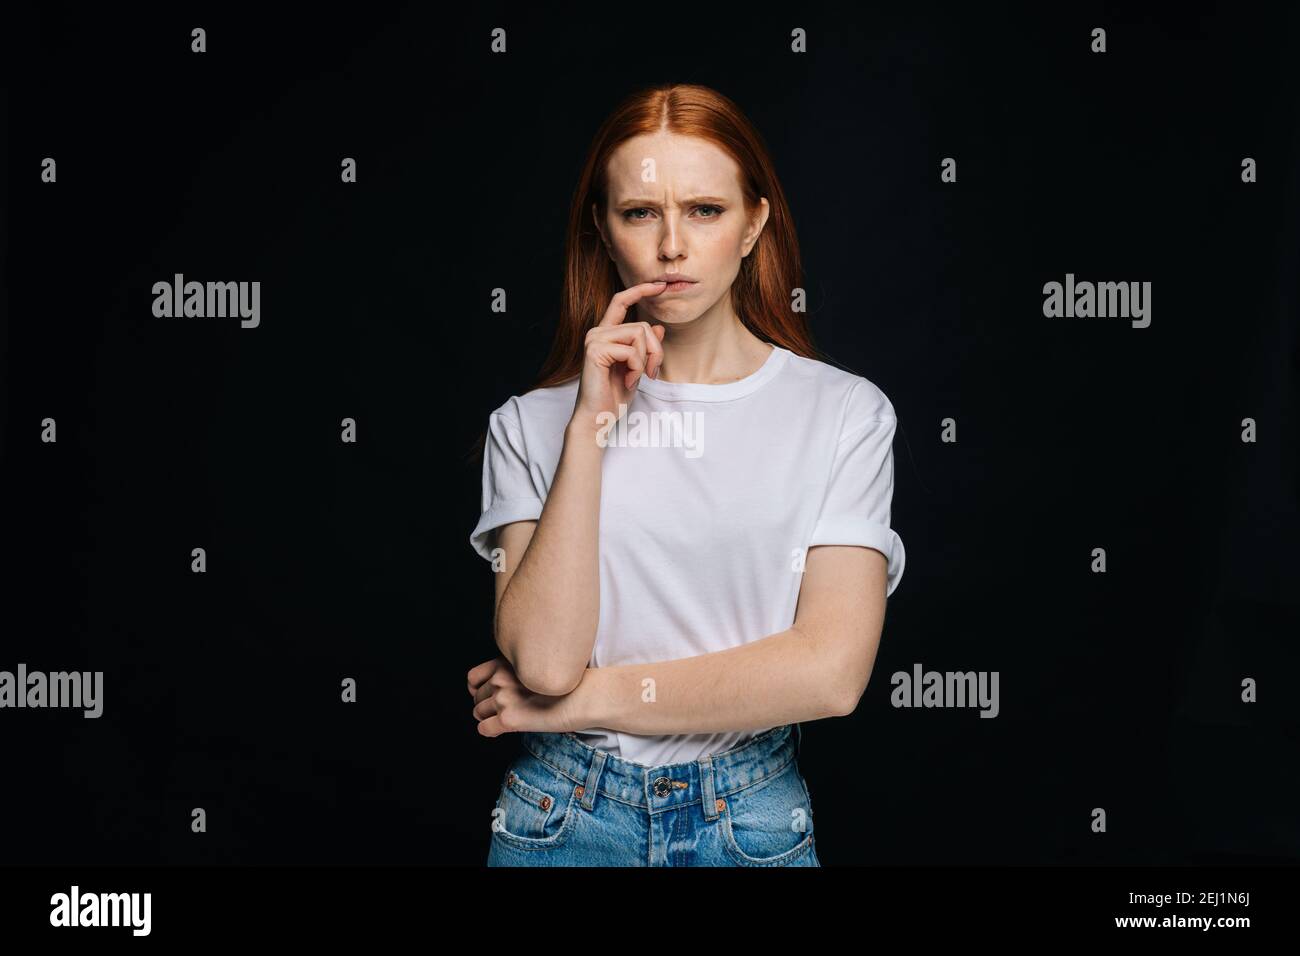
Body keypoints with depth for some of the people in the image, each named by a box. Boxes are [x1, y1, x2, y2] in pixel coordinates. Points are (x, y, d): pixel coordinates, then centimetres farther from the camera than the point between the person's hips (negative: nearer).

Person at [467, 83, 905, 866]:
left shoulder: (844, 412, -7)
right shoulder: (531, 424, -4)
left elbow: (830, 671, -15)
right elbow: (544, 659, -15)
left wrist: (584, 698, -12)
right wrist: (590, 424, -18)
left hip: (753, 821, 0)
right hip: (565, 821, 1)